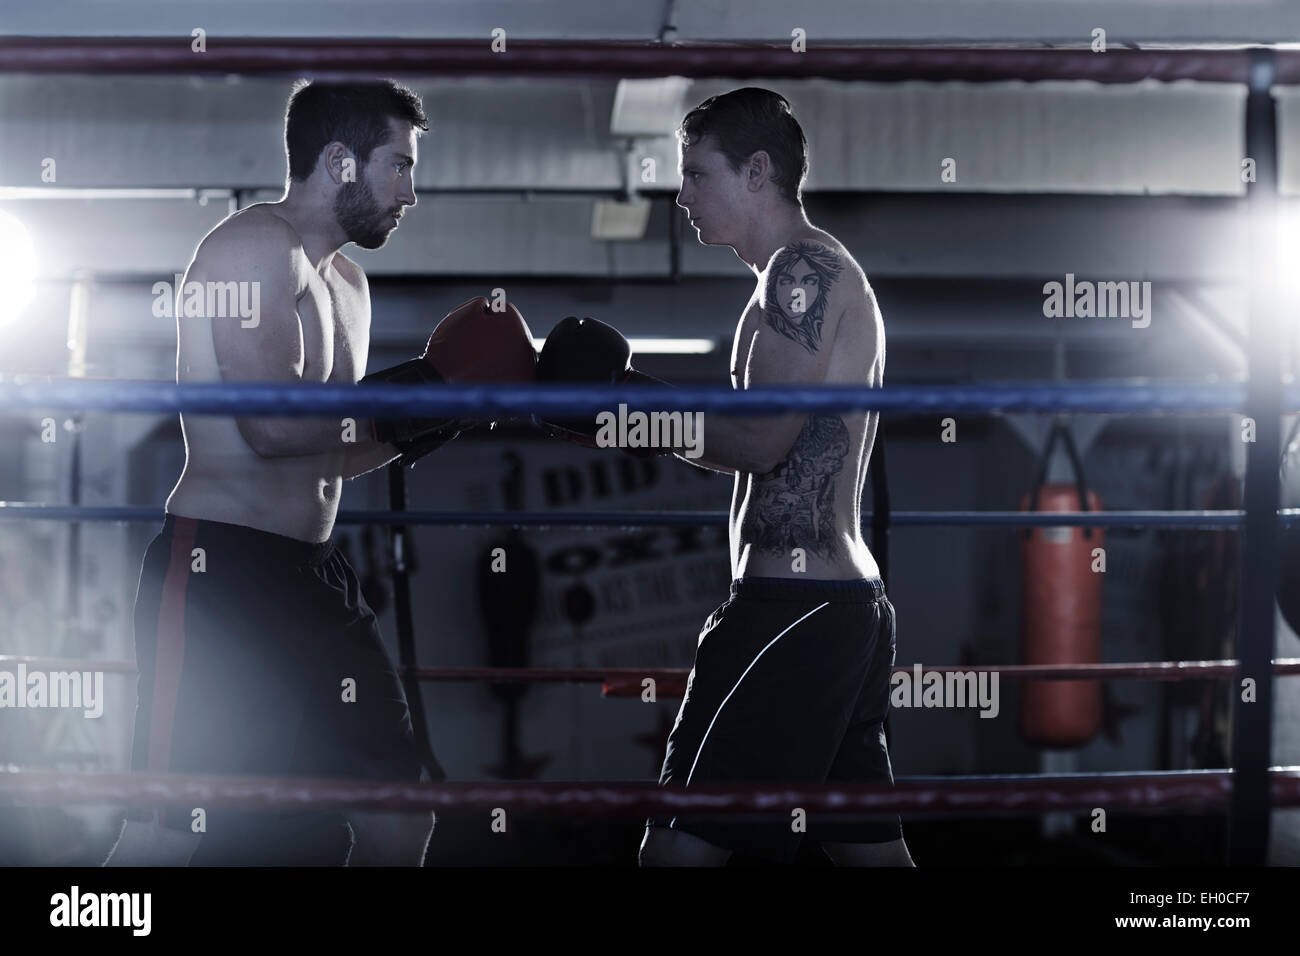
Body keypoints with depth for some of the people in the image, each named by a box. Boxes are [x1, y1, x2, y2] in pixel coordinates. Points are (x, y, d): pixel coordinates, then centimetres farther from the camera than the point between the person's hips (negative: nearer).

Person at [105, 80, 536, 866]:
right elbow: (273, 424, -23)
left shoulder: (346, 282, 20)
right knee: (169, 834, -13)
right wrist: (431, 384, -14)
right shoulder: (258, 246, -11)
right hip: (221, 569, -10)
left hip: (315, 571, 10)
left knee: (400, 817, 10)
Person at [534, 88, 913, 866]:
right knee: (872, 849, 13)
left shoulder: (803, 270, -10)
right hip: (849, 600, 10)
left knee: (679, 848, -10)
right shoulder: (832, 276, 22)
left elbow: (761, 441, -19)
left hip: (792, 607, -10)